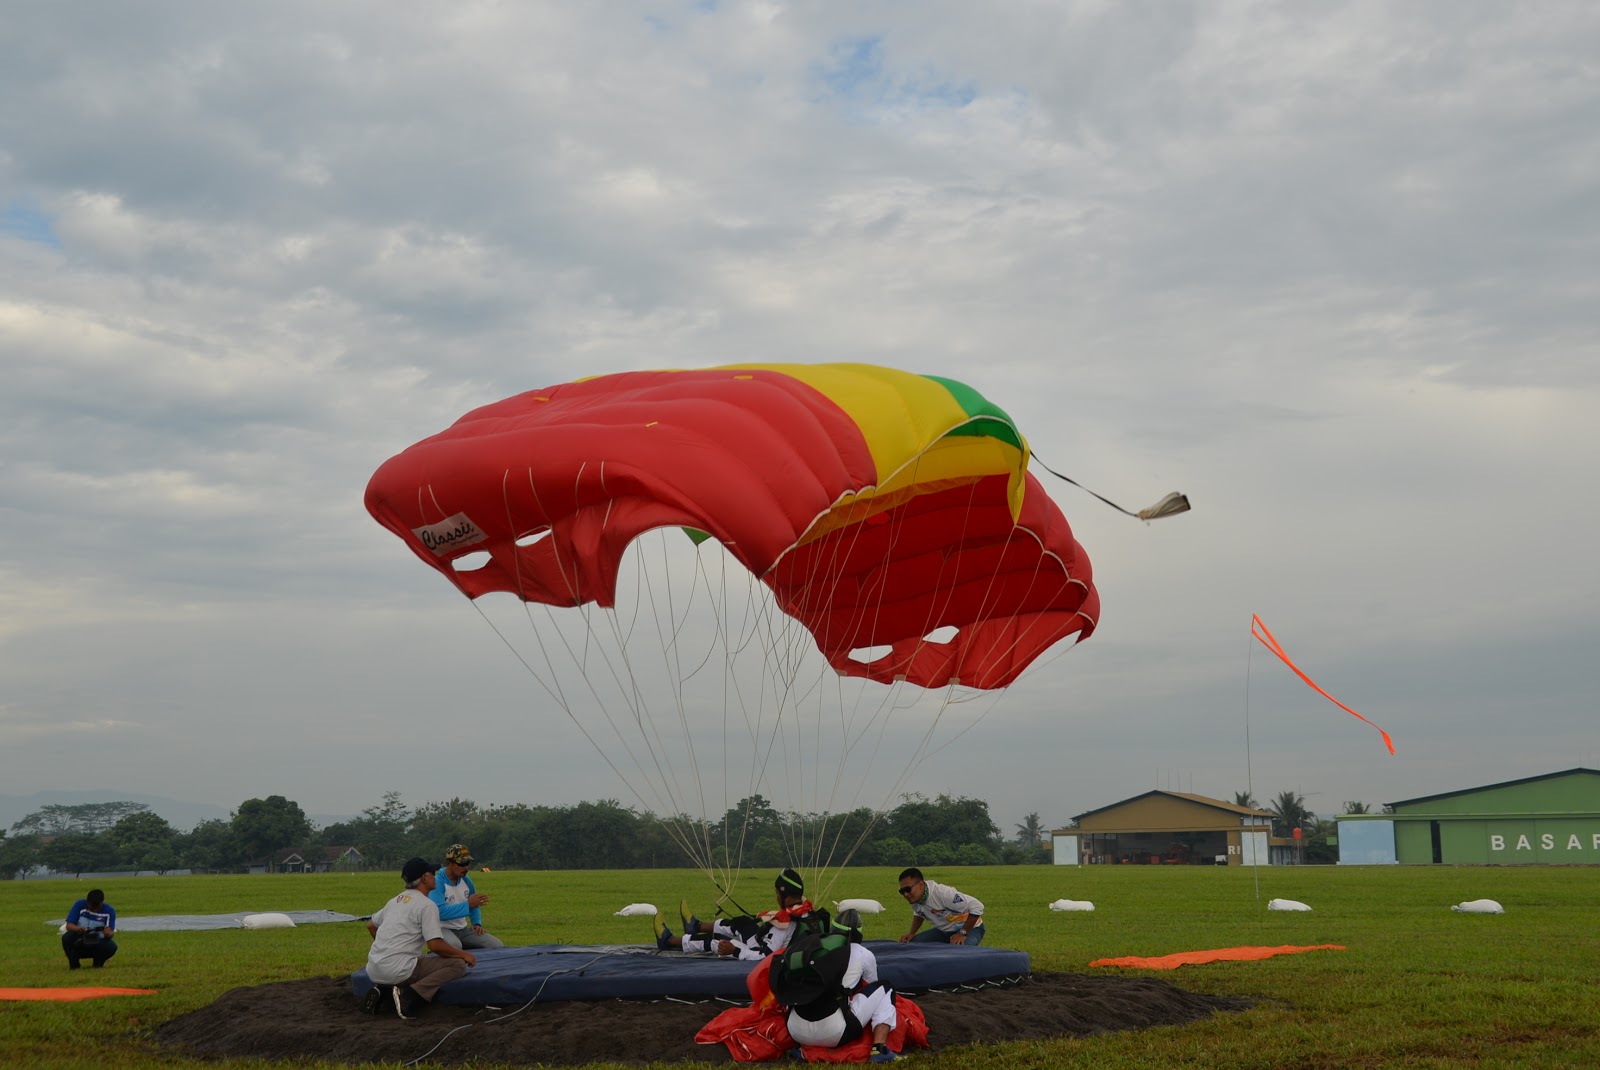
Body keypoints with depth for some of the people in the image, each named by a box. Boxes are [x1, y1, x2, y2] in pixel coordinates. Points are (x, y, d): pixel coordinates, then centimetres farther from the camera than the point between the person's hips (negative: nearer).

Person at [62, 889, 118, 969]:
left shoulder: (109, 911, -9)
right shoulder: (79, 905, -10)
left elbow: (111, 932, -15)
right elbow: (69, 925, -12)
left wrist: (109, 933, -41)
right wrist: (78, 928, -35)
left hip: (98, 944, 0)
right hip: (78, 943, 0)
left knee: (112, 947, -32)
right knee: (67, 937, -32)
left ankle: (98, 964, 5)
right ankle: (74, 965, -3)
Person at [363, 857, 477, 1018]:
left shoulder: (395, 900, 19)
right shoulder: (427, 905, -6)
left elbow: (371, 926, 32)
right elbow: (435, 945, -13)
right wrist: (463, 954, 0)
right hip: (398, 971, -8)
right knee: (458, 964, -7)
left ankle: (383, 991, 8)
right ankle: (410, 995, -18)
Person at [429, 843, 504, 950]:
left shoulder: (466, 880, 8)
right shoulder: (437, 882, -16)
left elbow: (474, 905, 23)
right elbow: (439, 912, -28)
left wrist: (477, 923, 4)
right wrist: (468, 904, -26)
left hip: (463, 929, 7)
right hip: (442, 929, -7)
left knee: (497, 945, -8)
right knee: (454, 946, -40)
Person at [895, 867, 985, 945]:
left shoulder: (943, 893, -34)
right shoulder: (914, 897, -11)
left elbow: (977, 907, -32)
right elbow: (919, 914, 14)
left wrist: (962, 933, -27)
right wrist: (912, 933, -2)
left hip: (970, 928, -7)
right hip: (944, 930, 7)